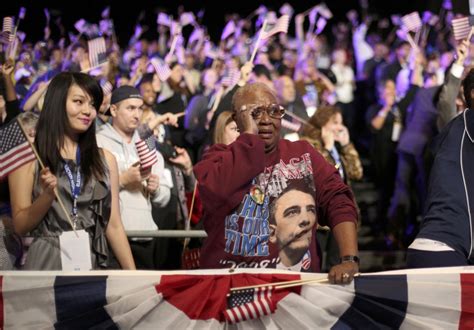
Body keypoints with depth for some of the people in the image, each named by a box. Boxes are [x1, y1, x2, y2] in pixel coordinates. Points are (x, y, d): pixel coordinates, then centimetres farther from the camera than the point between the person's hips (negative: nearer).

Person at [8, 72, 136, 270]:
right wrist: (47, 196, -16)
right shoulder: (28, 158, 1)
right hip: (45, 264, -3)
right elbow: (20, 226, -1)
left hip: (93, 264, 3)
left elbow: (114, 226, 9)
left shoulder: (105, 159, 10)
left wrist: (133, 276, 2)